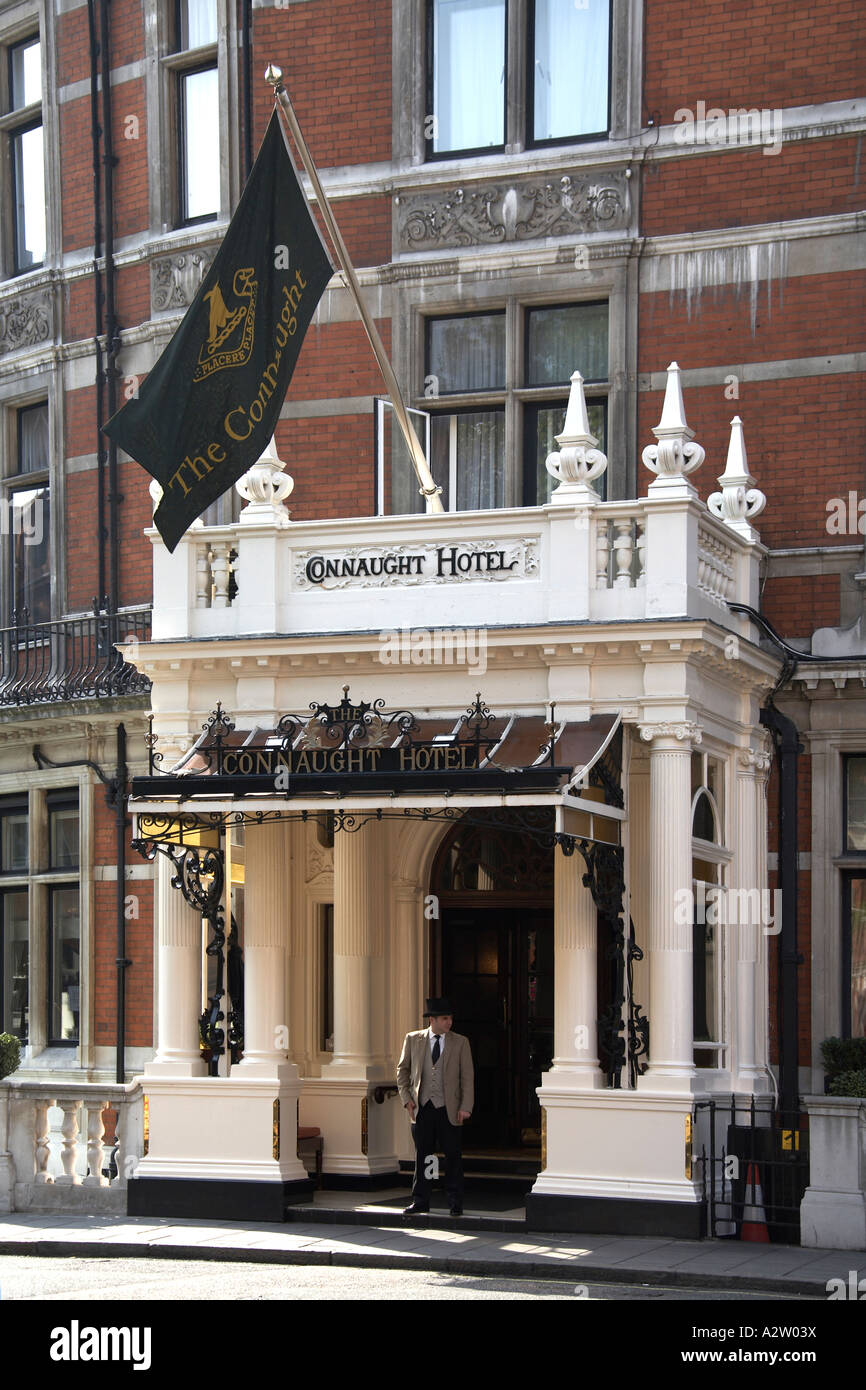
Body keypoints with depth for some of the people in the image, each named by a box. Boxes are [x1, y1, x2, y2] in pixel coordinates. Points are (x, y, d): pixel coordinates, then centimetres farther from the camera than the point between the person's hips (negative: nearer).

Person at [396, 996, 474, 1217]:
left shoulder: (460, 1042, 3)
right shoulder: (413, 1040, 6)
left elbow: (467, 1077, 2)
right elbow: (403, 1070, 13)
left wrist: (465, 1107, -6)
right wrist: (406, 1098, 1)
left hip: (448, 1108, -1)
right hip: (422, 1108, 1)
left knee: (453, 1156, 0)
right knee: (422, 1156, 6)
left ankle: (455, 1203, 9)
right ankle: (420, 1201, 14)